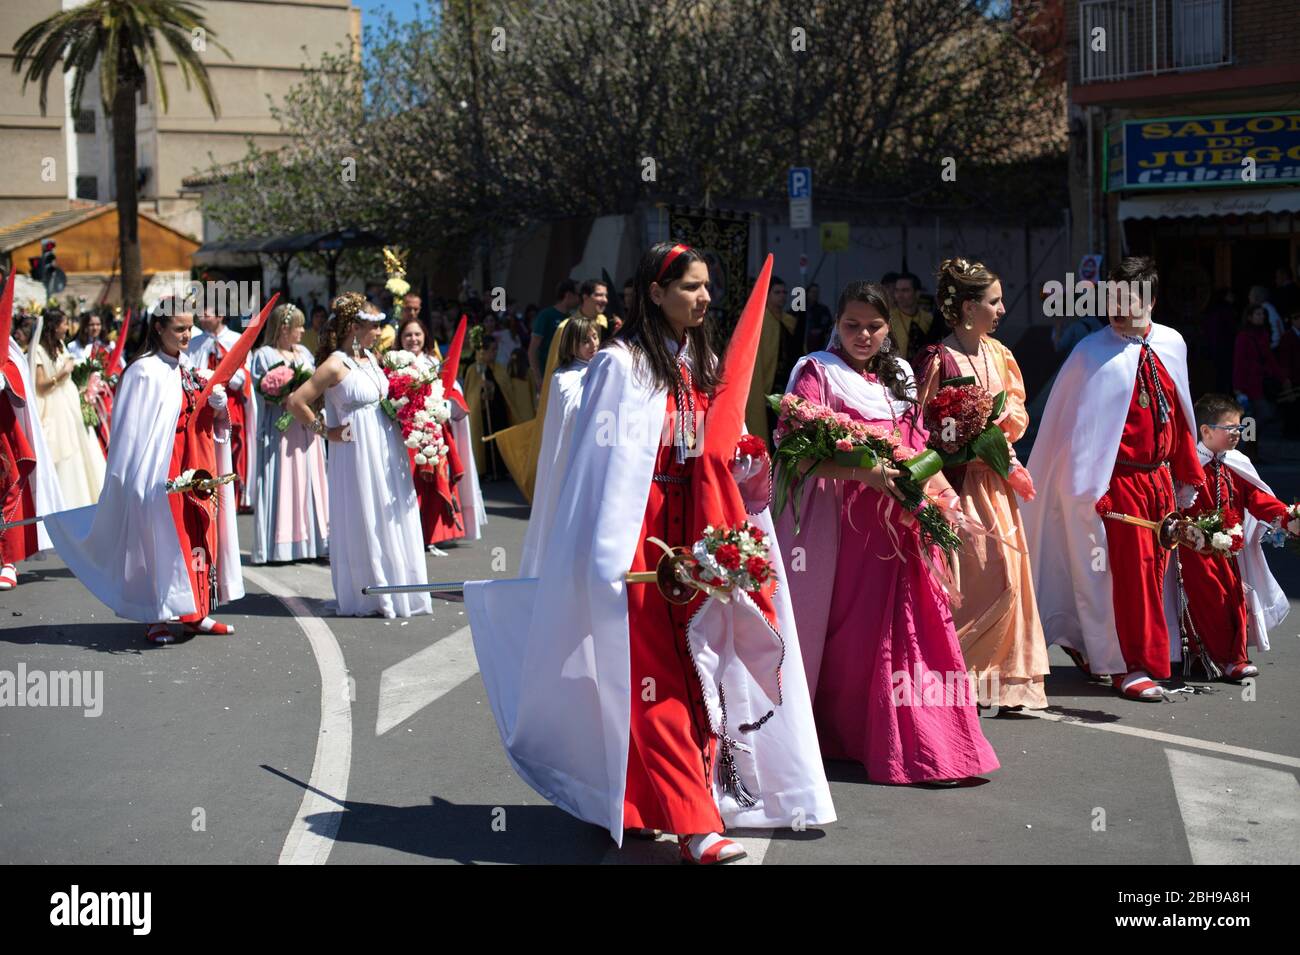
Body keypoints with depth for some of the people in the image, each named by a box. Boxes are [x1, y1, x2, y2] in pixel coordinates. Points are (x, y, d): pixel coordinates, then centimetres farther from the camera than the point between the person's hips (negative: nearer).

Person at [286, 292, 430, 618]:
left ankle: (395, 591, 19)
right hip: (358, 453, -8)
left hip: (387, 450, 8)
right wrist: (327, 431, -11)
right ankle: (366, 597, 10)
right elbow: (295, 402, -18)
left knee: (391, 521, 11)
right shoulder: (335, 365, -14)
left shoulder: (371, 358, 10)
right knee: (364, 524, -1)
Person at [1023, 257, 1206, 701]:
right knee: (1131, 568, -5)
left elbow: (1179, 415, 12)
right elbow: (1075, 424, -8)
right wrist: (1086, 489, -10)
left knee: (1156, 566, 12)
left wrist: (1187, 473, 14)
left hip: (1161, 477, 6)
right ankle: (1133, 667, 6)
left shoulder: (1172, 345, 4)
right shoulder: (1092, 353, -10)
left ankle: (1087, 641, 29)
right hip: (1118, 481, -6)